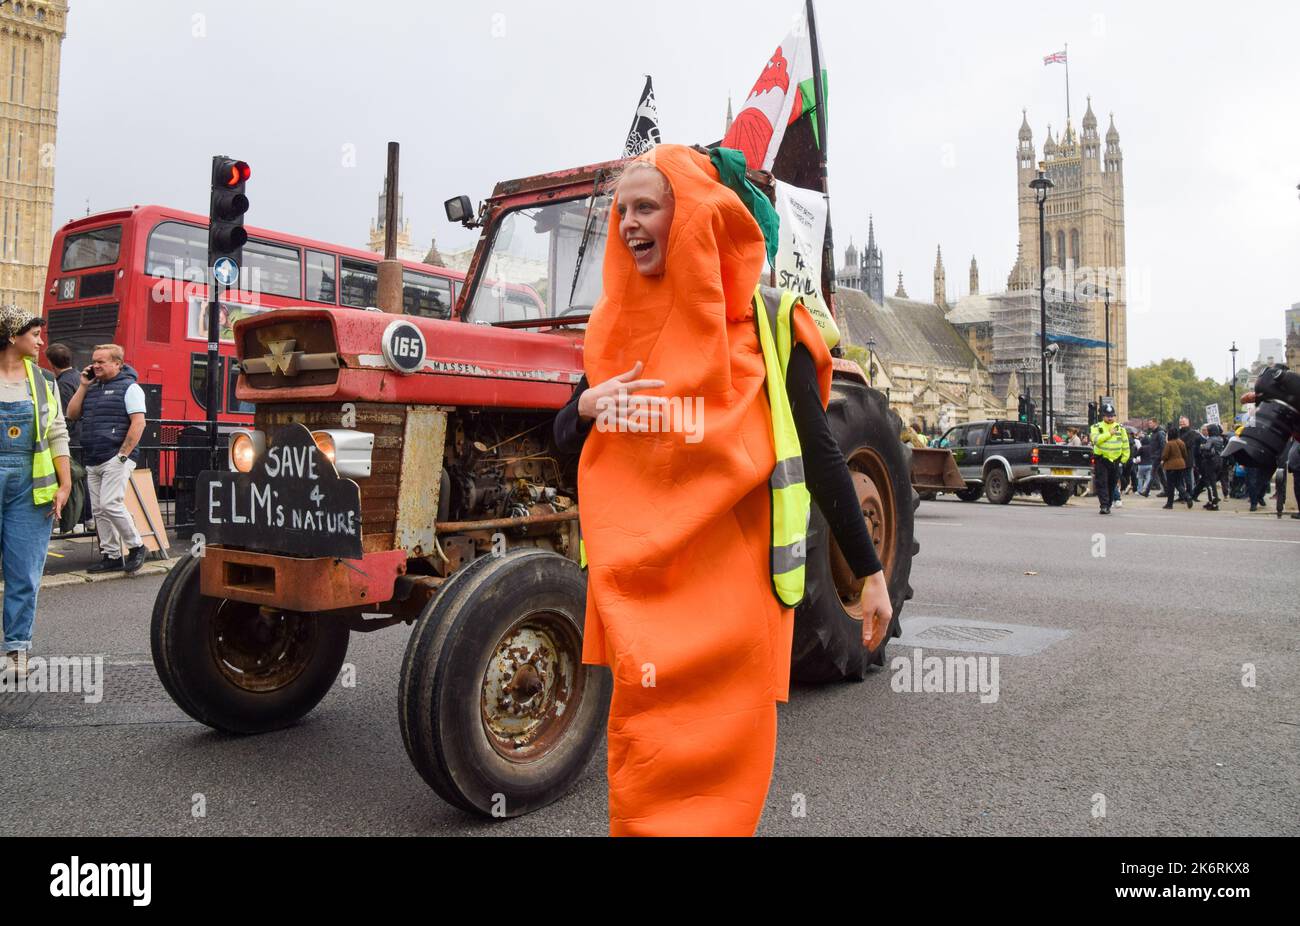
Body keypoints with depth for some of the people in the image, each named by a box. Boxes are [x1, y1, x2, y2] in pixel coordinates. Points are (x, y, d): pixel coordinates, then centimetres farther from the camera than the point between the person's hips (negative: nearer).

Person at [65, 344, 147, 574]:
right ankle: (112, 556, 13)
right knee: (98, 511, 7)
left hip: (116, 458, -8)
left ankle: (136, 546, -1)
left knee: (110, 504, -16)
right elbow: (72, 414, 14)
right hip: (93, 461, 8)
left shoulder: (129, 387, -3)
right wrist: (83, 386, 7)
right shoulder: (92, 388, 20)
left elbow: (138, 423, -12)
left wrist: (123, 454, -17)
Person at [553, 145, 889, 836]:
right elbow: (565, 437, 13)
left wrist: (869, 572, -3)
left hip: (729, 577, -3)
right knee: (643, 759, 10)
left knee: (713, 761, 2)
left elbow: (818, 451, -3)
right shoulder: (619, 324, 9)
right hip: (638, 578, 4)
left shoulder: (762, 321, -3)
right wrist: (588, 408, -10)